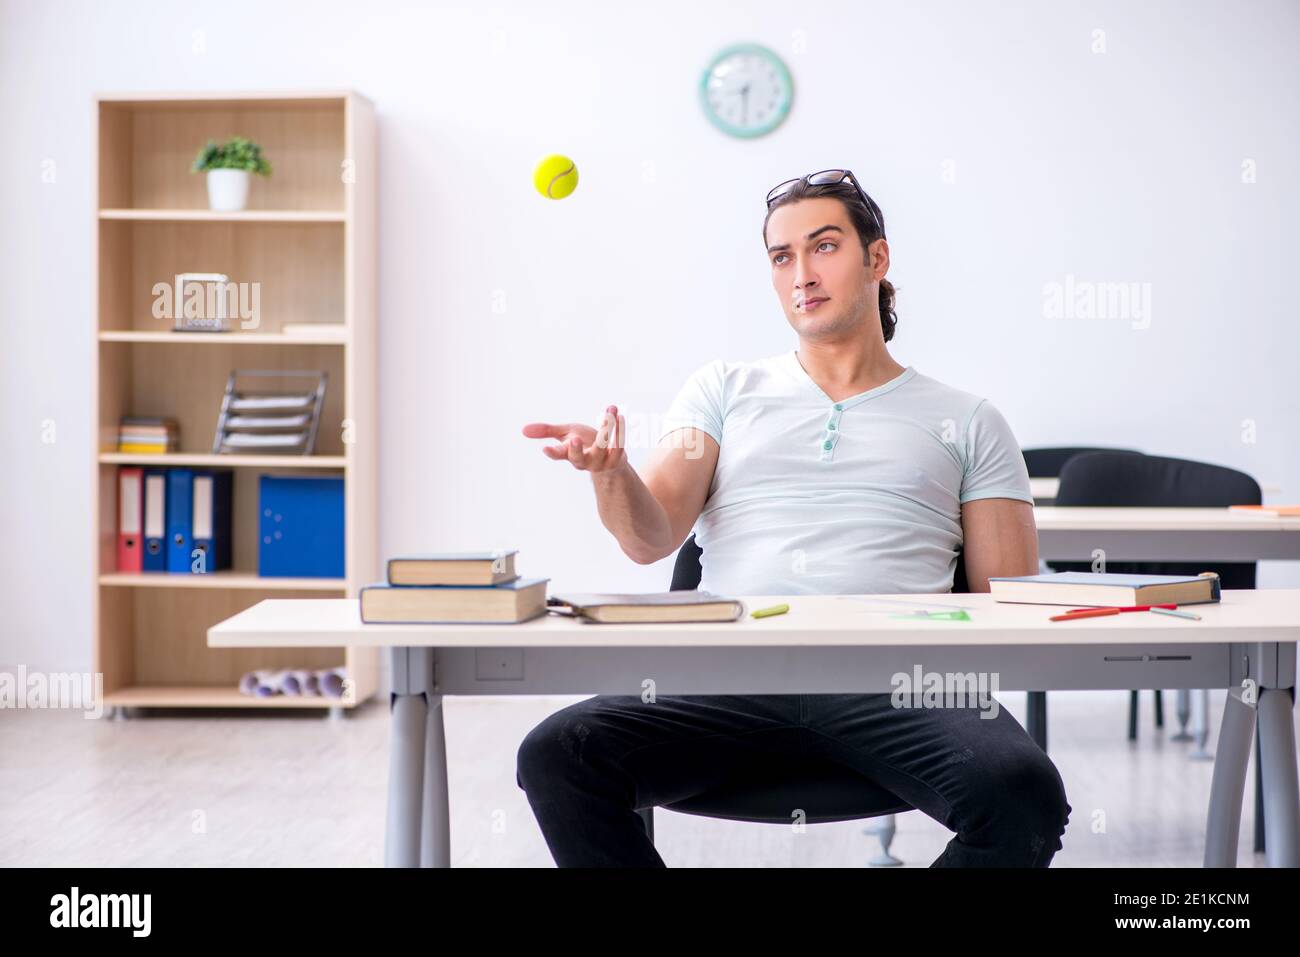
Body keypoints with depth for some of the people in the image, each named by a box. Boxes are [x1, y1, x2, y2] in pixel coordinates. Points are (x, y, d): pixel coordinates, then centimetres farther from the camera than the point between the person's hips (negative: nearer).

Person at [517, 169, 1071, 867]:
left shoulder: (966, 421, 19)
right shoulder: (725, 390, 22)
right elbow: (651, 539, 8)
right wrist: (611, 472, -15)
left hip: (891, 683, 0)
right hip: (735, 672, 1)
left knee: (1023, 794, -33)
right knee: (554, 755, -26)